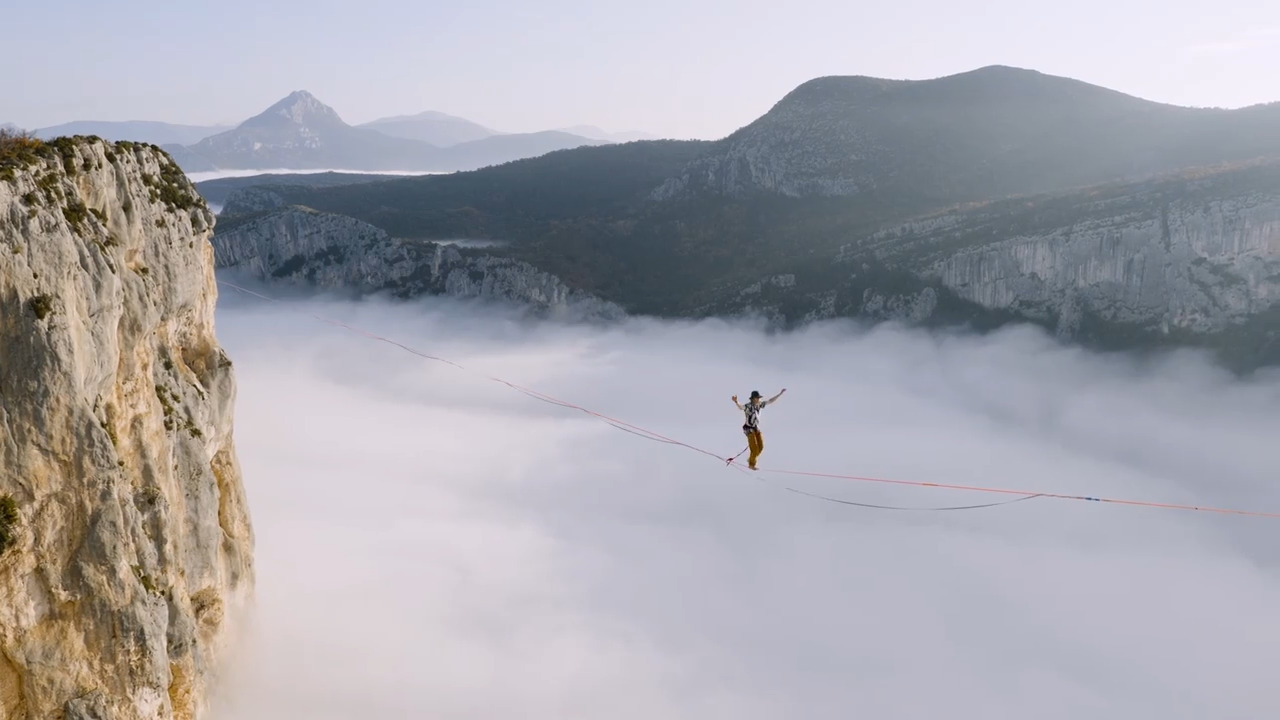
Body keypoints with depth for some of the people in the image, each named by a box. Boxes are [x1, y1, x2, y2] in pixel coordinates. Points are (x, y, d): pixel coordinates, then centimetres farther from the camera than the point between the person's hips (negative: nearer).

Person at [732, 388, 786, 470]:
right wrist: (736, 402, -68)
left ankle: (750, 459, 30)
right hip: (749, 429, -7)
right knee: (755, 448, -11)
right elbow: (741, 407, -44)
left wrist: (780, 394, 10)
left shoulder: (759, 404, -1)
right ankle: (751, 464, 9)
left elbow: (770, 401, 10)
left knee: (761, 447, 6)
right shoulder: (748, 406, -22)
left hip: (757, 429, 7)